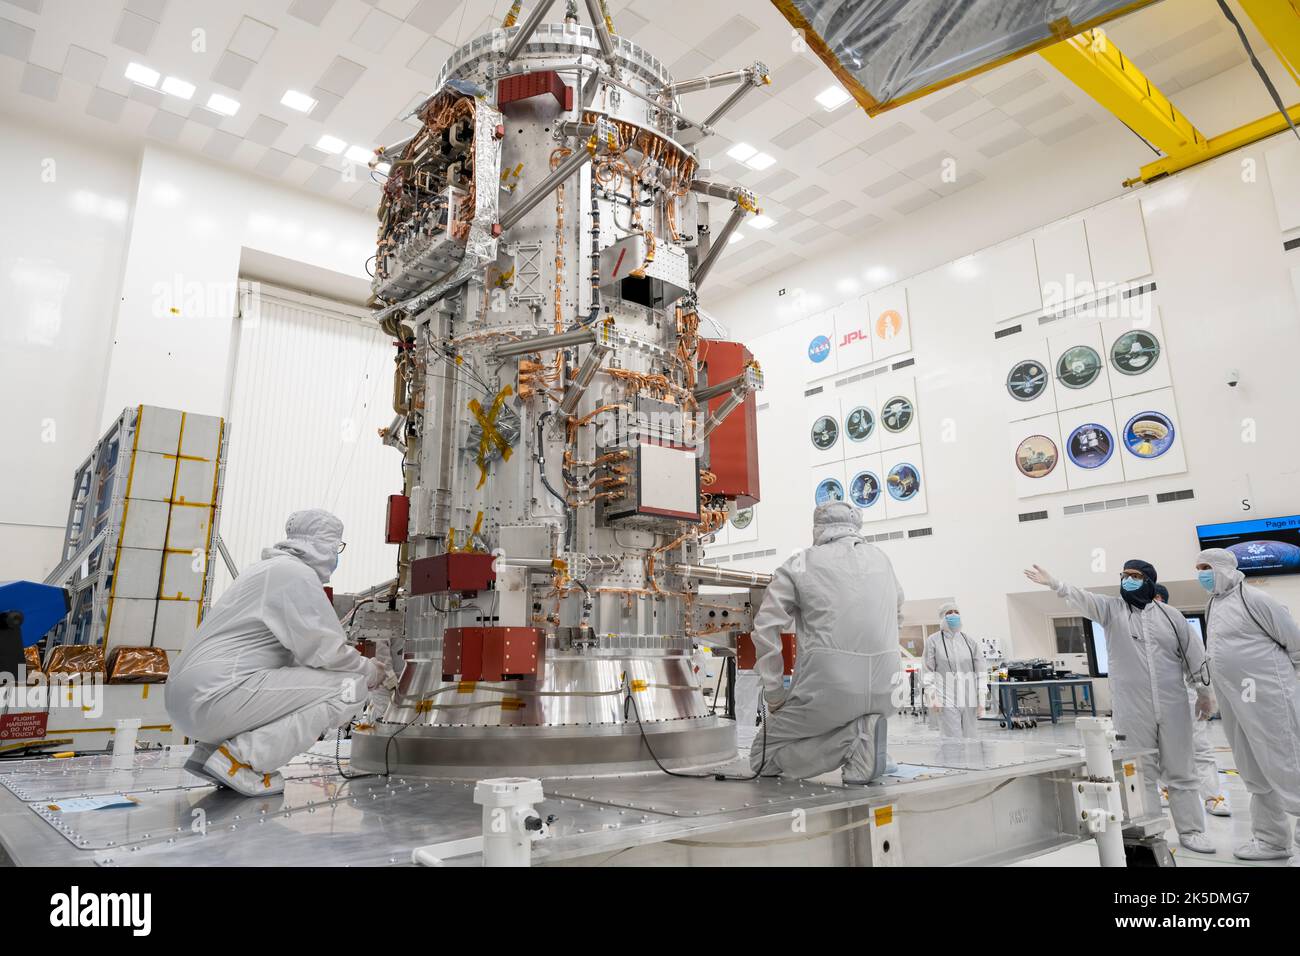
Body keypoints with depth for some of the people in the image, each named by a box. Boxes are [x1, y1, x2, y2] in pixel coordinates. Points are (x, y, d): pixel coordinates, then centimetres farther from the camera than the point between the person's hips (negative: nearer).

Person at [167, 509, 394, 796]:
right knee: (349, 688, -11)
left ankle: (209, 748, 14)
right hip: (215, 695, -10)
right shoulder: (296, 572, -9)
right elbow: (325, 650, -13)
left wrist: (361, 665, 22)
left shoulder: (268, 568, 21)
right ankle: (240, 757, -11)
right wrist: (369, 671, 6)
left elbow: (302, 648, 23)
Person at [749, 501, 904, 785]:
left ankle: (851, 739, -9)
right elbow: (897, 613, 25)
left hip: (826, 688, -5)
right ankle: (860, 733, 7)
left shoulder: (800, 564, -1)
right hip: (884, 692, 5)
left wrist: (774, 694, -1)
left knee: (763, 759, 11)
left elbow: (766, 628, -8)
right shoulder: (881, 559, 12)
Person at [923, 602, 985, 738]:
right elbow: (929, 671, -1)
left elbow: (979, 672, 11)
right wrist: (932, 697, -7)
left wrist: (981, 699, 6)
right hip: (947, 701, -4)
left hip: (970, 701, 4)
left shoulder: (970, 641, 10)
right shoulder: (933, 641, 0)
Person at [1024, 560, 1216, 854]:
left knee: (1180, 773, 10)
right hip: (1131, 709, -1)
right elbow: (1083, 598, -17)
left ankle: (1191, 831, 22)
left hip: (1172, 706, 1)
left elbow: (1194, 653, 11)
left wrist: (1204, 691, 12)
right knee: (1140, 774, 6)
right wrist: (1054, 583, -34)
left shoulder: (1170, 615, 5)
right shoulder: (1111, 609, 1)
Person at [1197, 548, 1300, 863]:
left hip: (1266, 698, -9)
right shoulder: (1212, 605, 13)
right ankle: (1272, 839, 27)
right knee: (1254, 772, 16)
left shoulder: (1253, 599, -13)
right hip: (1233, 703, 9)